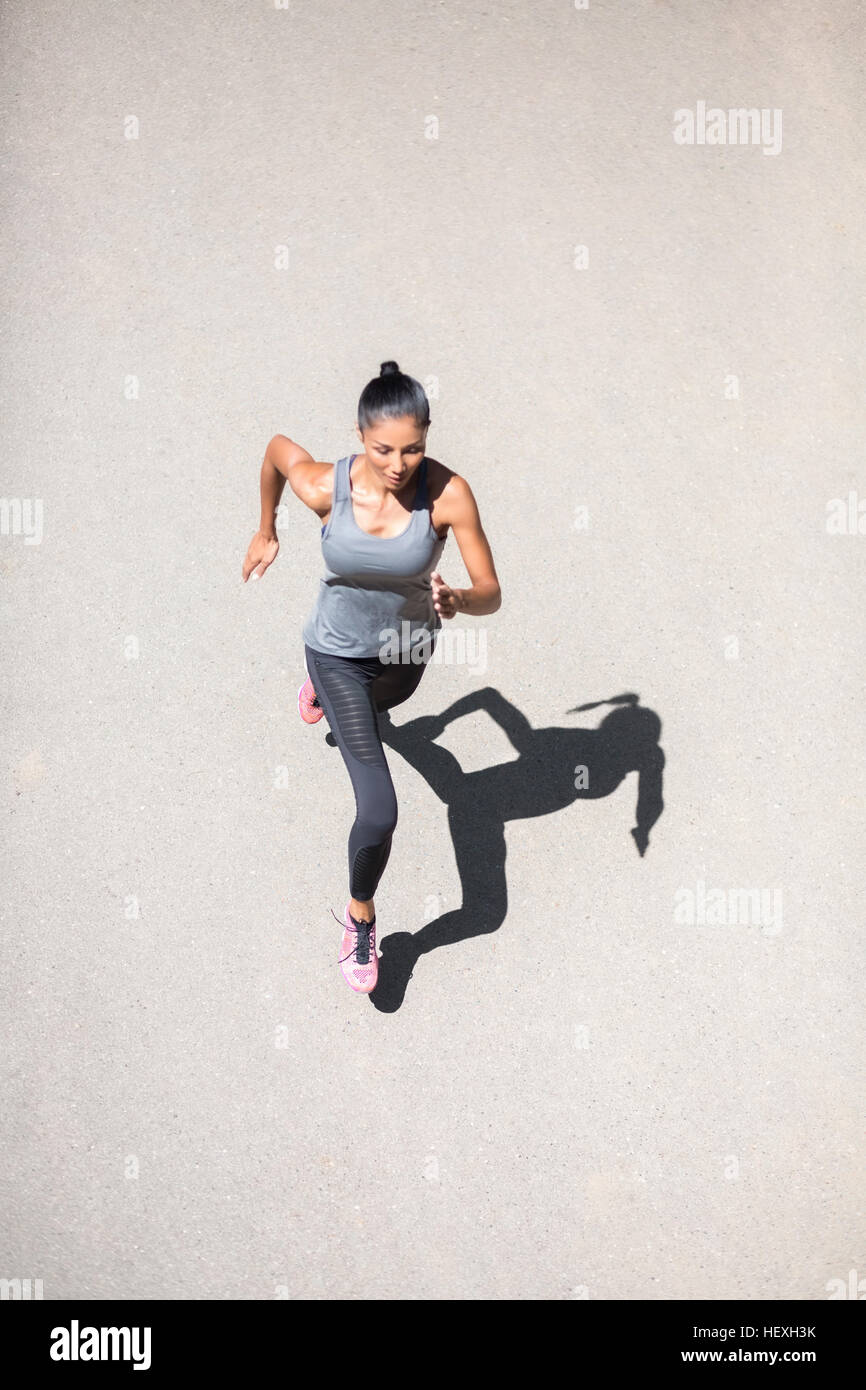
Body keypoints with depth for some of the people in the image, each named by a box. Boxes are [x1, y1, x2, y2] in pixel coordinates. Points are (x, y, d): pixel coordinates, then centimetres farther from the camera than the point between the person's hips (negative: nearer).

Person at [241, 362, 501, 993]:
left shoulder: (449, 493, -29)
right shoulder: (326, 487, -27)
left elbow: (491, 593, -25)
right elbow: (278, 445, -4)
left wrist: (459, 601, -48)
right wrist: (266, 530, 7)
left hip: (406, 653, 2)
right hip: (339, 649, -2)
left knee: (375, 707, 39)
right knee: (379, 811, -13)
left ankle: (325, 691, 77)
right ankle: (361, 916, 17)